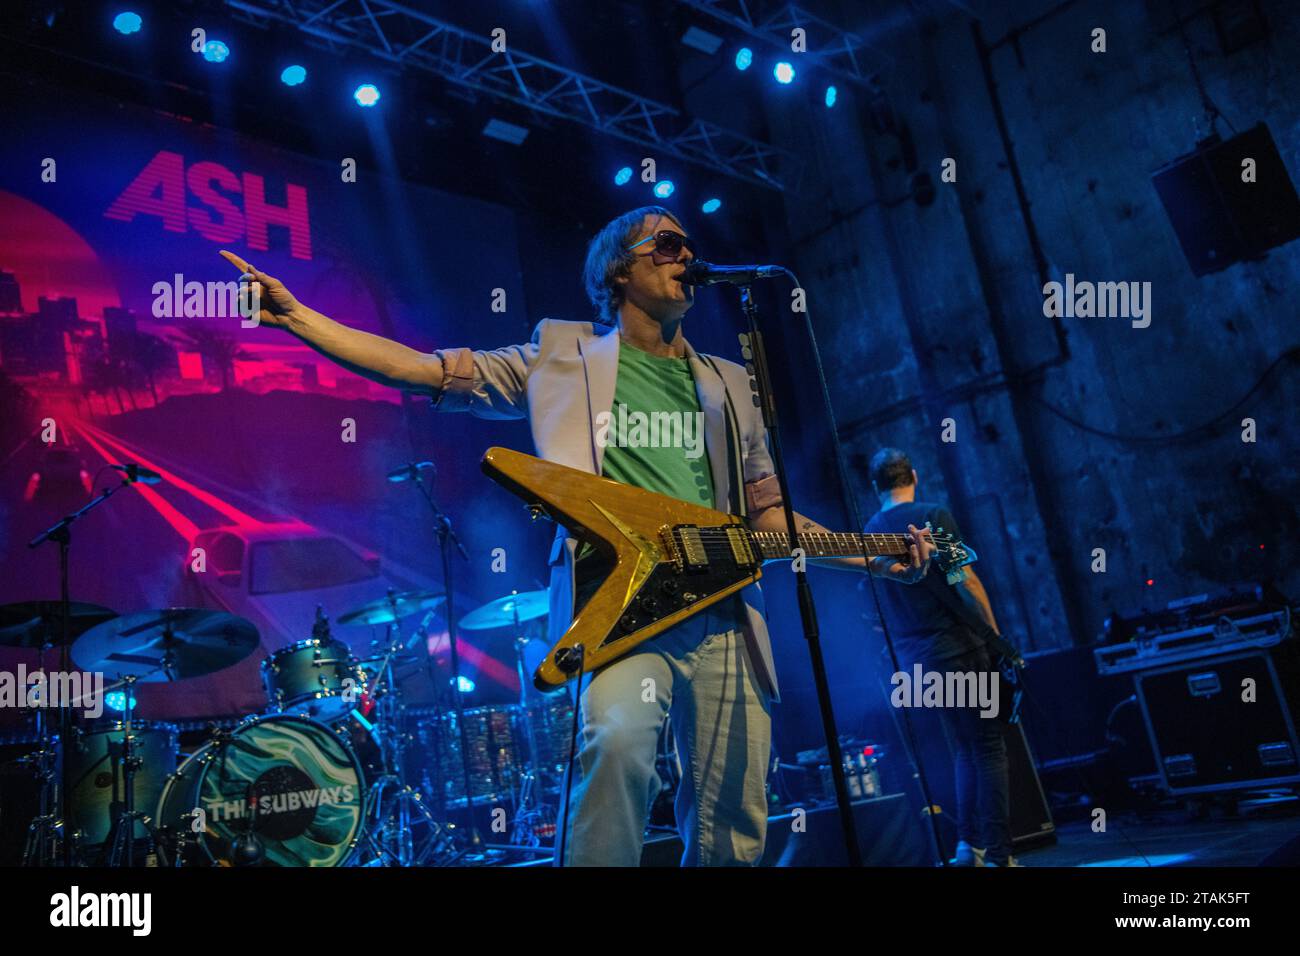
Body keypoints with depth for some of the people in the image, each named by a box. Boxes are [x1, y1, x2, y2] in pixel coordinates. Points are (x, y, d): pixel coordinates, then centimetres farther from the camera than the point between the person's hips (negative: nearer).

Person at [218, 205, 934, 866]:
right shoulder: (562, 355, 13)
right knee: (617, 738, -32)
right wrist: (291, 314, -2)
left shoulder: (727, 383, 23)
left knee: (733, 826, 3)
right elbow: (424, 370, 6)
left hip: (723, 612, 4)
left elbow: (768, 514, 22)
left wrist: (877, 560, 11)